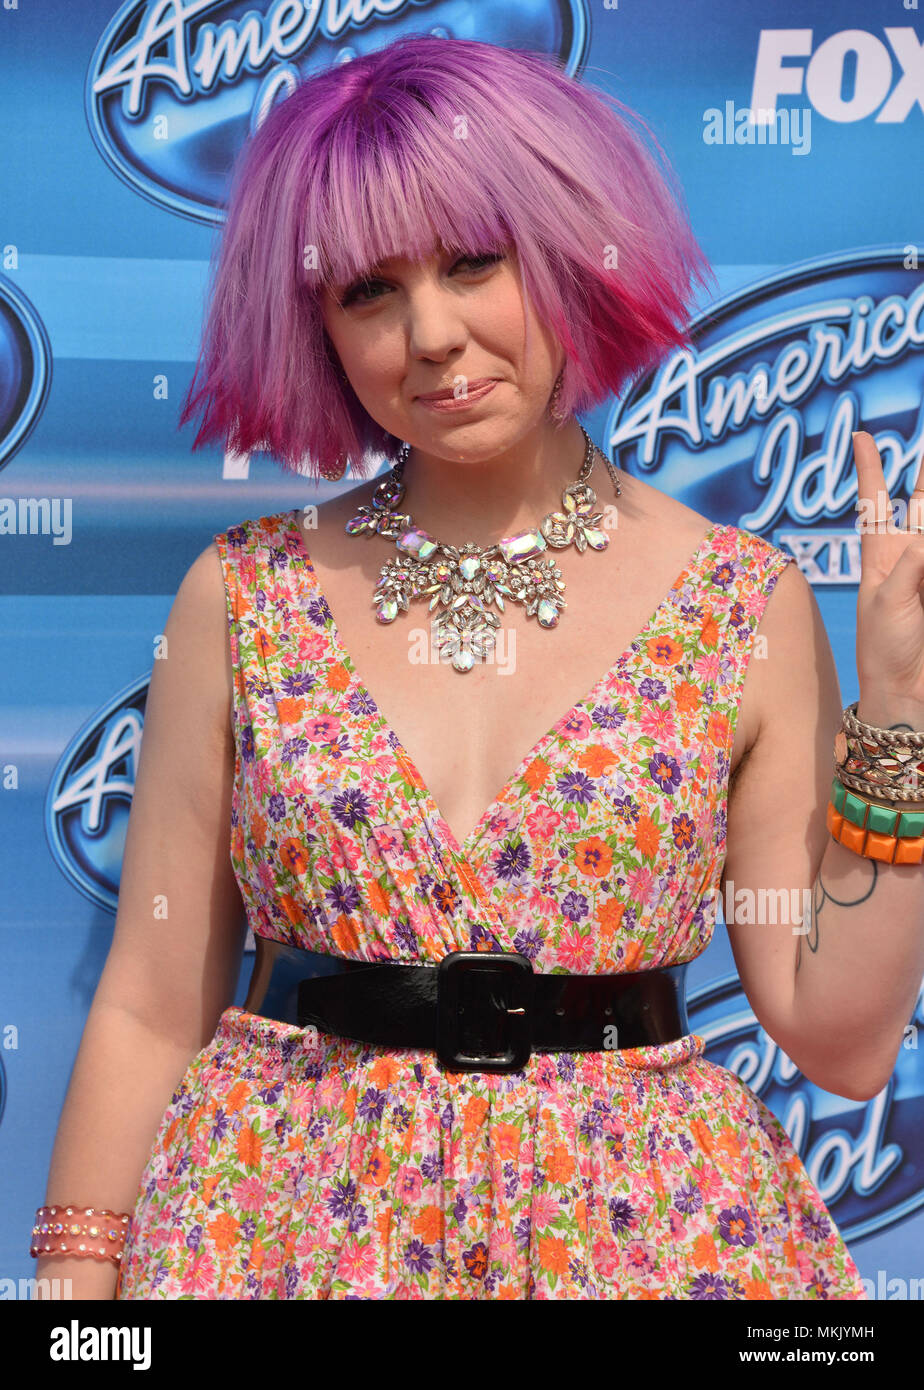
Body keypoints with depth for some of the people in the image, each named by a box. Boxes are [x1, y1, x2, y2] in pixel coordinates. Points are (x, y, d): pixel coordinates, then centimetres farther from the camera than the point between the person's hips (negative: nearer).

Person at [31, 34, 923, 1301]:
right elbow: (149, 1014, -2)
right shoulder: (244, 594, -4)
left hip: (636, 1225, 0)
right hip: (290, 1210, 1)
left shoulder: (745, 605, -6)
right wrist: (76, 1276, -7)